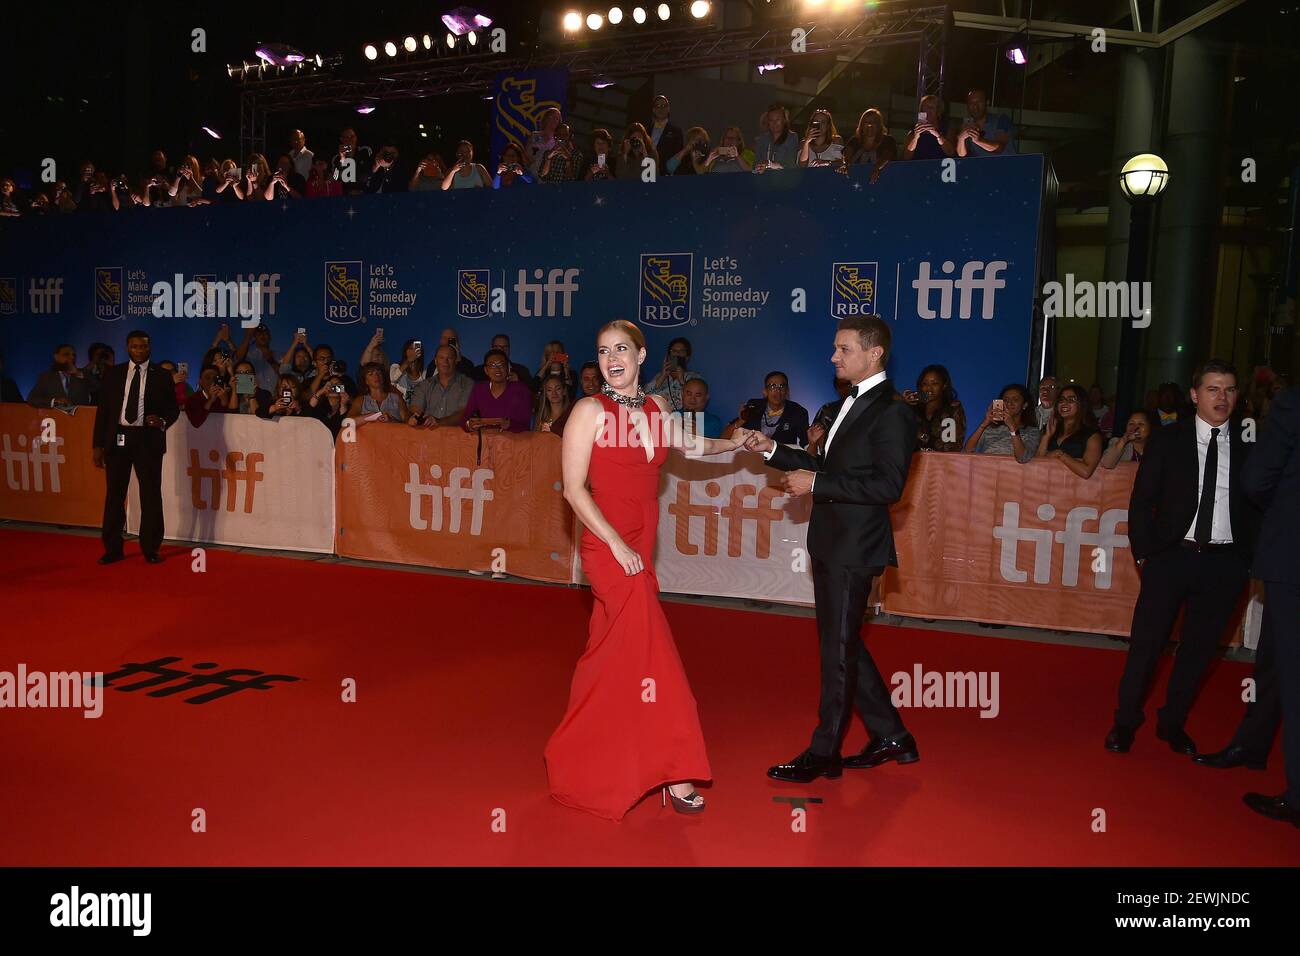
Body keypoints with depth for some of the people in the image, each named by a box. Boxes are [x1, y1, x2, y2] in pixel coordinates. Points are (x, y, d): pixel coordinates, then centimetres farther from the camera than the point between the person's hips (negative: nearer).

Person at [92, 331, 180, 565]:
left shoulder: (161, 376, 4)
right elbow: (103, 409, 7)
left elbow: (174, 408, 8)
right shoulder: (112, 373, 7)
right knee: (114, 495, 6)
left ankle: (150, 549, 12)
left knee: (151, 495, 3)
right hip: (117, 438, 1)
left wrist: (162, 421, -15)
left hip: (148, 440, -1)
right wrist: (98, 444, 1)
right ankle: (113, 549, 15)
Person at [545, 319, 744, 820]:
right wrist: (616, 544, -18)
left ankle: (577, 755, 29)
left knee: (613, 654, 13)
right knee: (654, 653, -7)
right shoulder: (590, 411, -9)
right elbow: (573, 488, -12)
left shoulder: (655, 408, 9)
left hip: (640, 547, 6)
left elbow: (688, 445, 30)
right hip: (608, 548, -6)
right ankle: (674, 772, 2)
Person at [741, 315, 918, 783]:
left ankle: (824, 752, 15)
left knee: (839, 648, 2)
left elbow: (888, 486, -23)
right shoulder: (851, 402, 13)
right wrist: (773, 451, 9)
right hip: (831, 542, 9)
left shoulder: (892, 412, -15)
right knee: (842, 643, 16)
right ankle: (890, 736, 28)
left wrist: (815, 484, -21)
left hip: (855, 549, -9)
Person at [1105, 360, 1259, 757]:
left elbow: (1257, 507, 5)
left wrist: (1249, 561, -2)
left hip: (1225, 563, 2)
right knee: (1146, 642, 0)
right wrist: (1143, 553, -4)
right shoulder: (1167, 441, 0)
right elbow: (1141, 501, 2)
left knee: (1199, 647, 10)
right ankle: (1126, 721, 15)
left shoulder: (1249, 447, 4)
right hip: (1171, 557, -2)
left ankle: (1173, 723, 25)